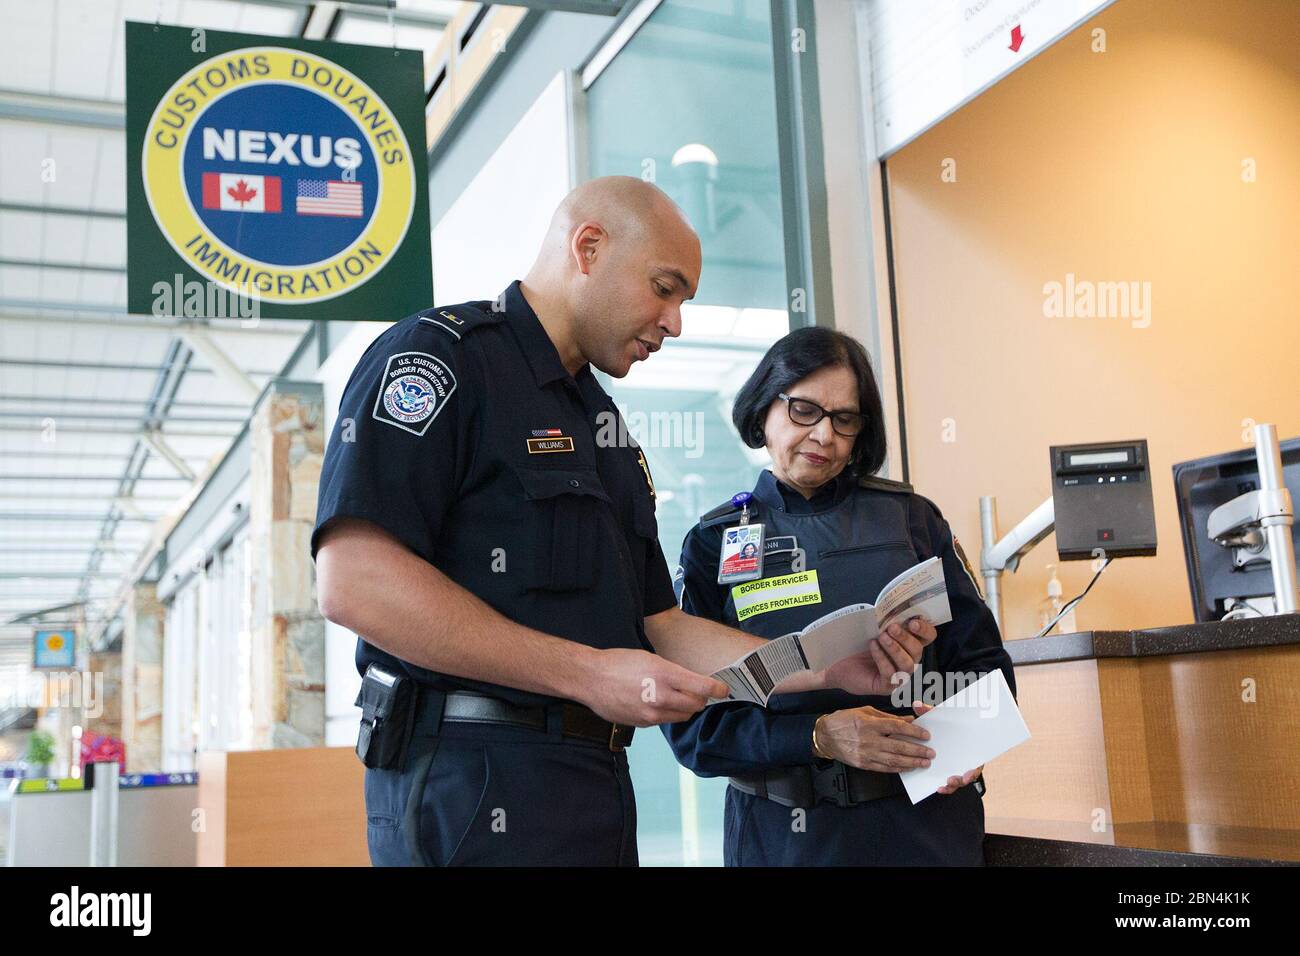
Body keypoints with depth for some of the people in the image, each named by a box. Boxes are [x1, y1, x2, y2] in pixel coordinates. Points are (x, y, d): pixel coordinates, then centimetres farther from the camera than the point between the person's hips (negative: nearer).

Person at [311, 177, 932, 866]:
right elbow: (353, 581, -20)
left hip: (600, 795, 9)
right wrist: (587, 673, -19)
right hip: (475, 788, -8)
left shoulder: (600, 425, 21)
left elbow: (657, 628, 20)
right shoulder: (439, 354, -6)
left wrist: (830, 667, 8)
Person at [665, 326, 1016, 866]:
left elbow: (981, 658, 5)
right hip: (786, 833, -1)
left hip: (928, 819, 1)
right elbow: (692, 723, -7)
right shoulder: (715, 544, -2)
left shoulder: (912, 518, 2)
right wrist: (818, 736, -22)